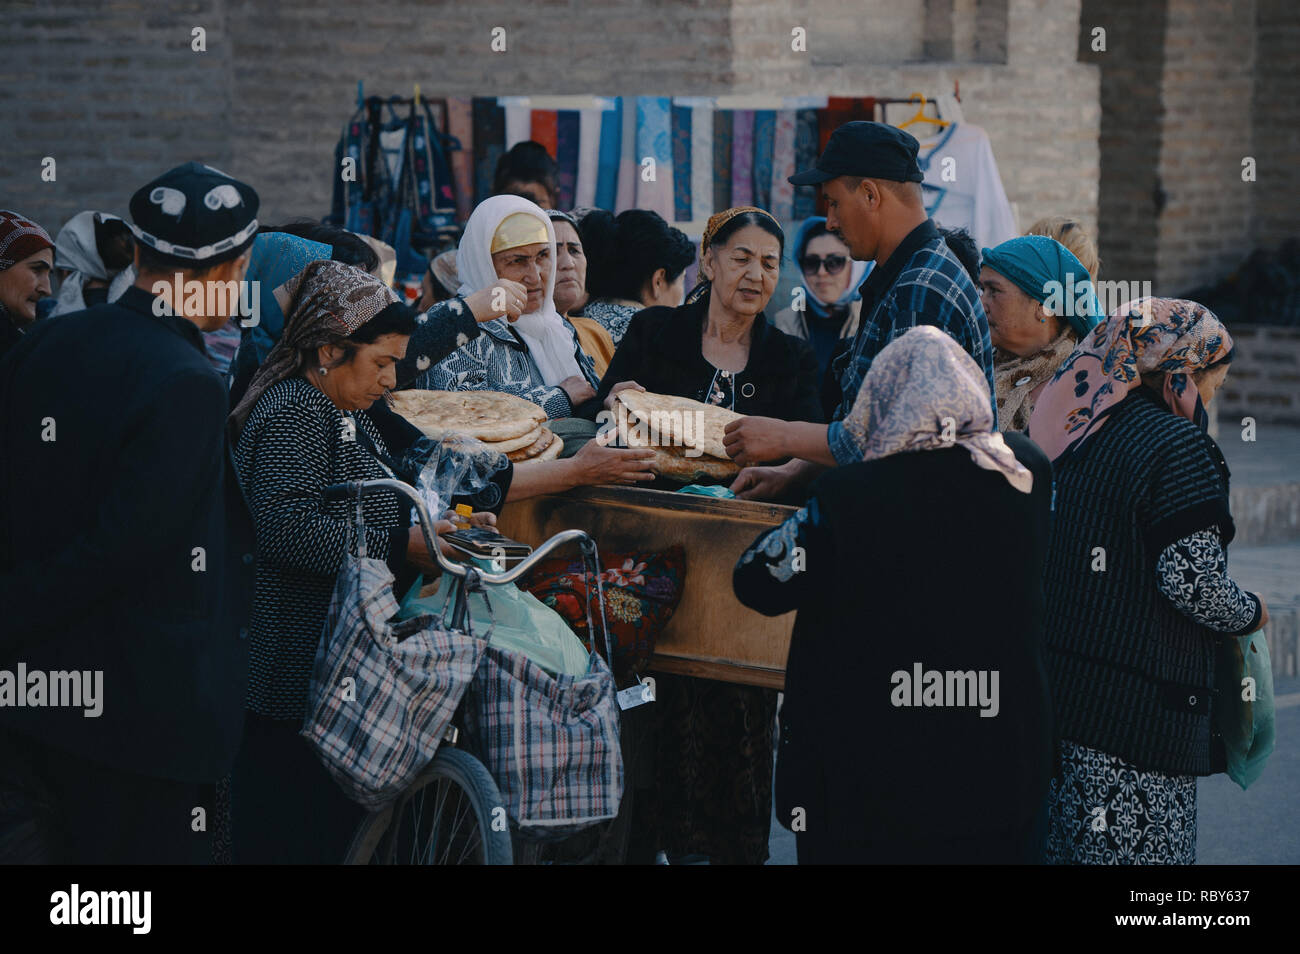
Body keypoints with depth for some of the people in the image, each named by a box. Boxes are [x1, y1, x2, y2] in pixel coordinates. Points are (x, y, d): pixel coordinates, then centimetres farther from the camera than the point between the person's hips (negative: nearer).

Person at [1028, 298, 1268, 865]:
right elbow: (1193, 580, -18)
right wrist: (1251, 612, 2)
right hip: (1138, 708, -8)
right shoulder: (1176, 444, -12)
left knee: (1056, 847, 16)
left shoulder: (1064, 430, 11)